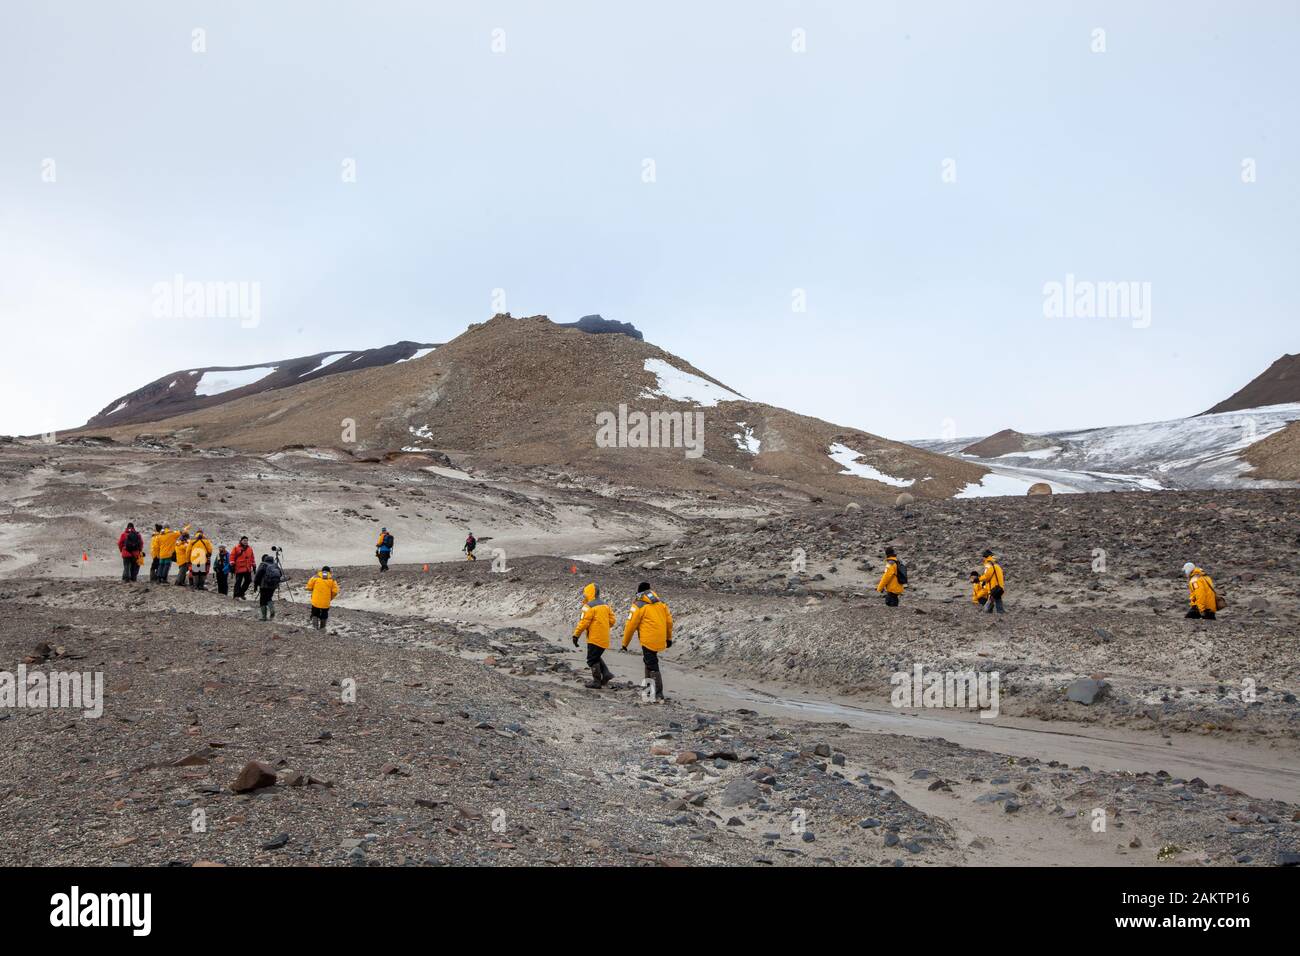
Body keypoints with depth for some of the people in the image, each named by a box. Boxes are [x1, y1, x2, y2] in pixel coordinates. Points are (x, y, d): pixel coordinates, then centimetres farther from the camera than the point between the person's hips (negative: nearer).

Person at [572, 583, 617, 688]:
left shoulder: (589, 606, -12)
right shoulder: (605, 605, 12)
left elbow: (584, 622, -17)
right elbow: (612, 620, 12)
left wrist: (576, 635, -12)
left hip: (595, 638, -8)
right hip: (604, 639, 8)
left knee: (592, 660, 2)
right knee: (597, 657, 22)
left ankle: (596, 682, 4)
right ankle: (606, 674, 11)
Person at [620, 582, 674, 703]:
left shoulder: (638, 606, -7)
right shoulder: (661, 603, 10)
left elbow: (631, 626, -7)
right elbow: (669, 621, 12)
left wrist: (624, 644, 1)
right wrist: (669, 638, 23)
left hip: (649, 641, -7)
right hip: (660, 641, 7)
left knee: (652, 666, -3)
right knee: (649, 660, 24)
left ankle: (659, 695, -5)